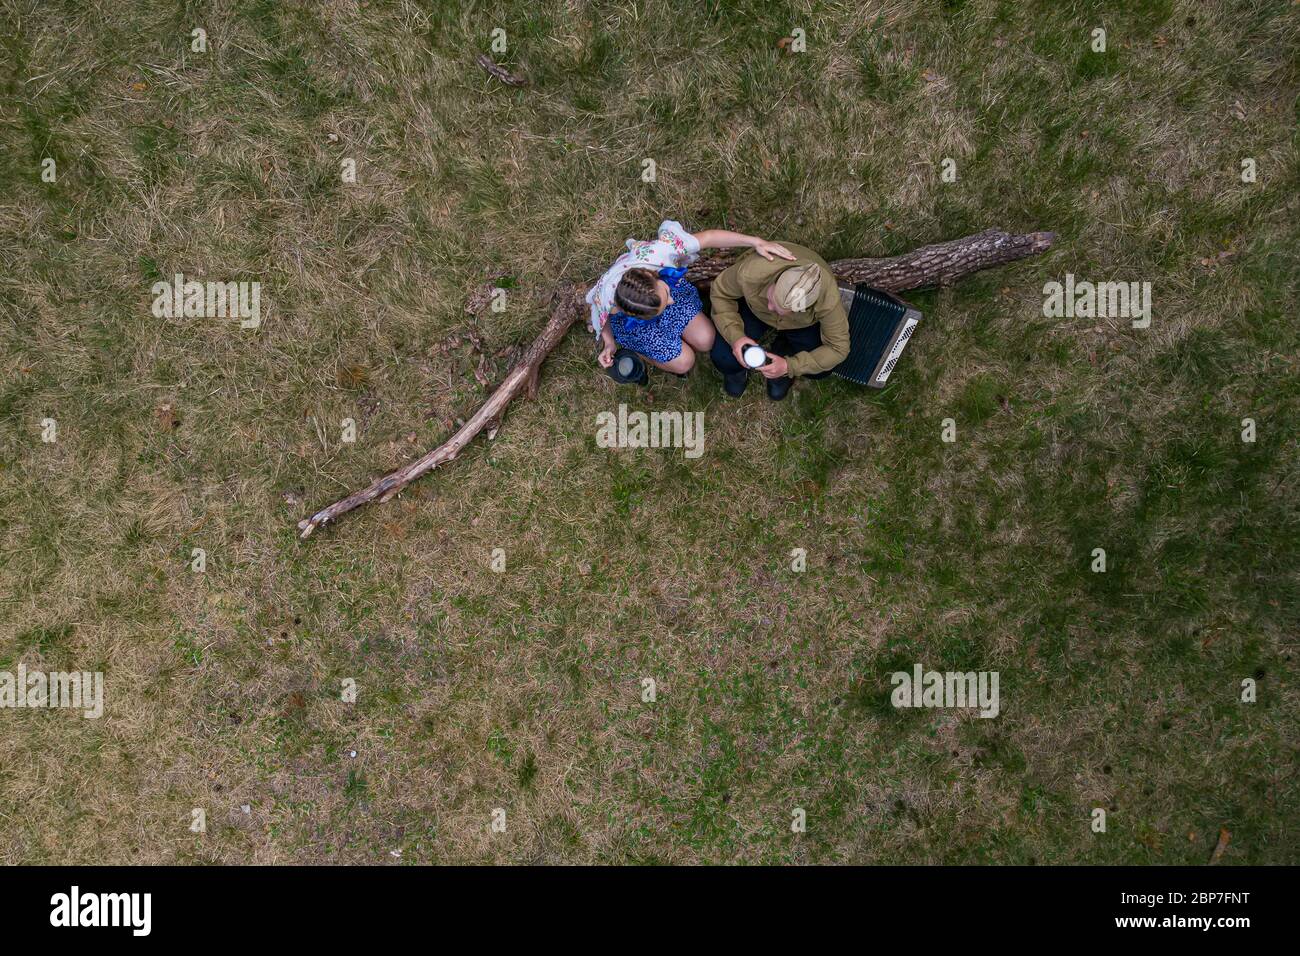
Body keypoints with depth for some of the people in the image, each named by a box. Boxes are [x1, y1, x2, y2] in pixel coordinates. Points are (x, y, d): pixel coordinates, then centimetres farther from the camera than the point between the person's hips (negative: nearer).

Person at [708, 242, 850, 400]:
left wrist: (789, 366, -35)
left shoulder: (828, 299, -41)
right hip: (754, 307, 0)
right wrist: (735, 335, -34)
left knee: (821, 369, -19)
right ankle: (738, 367, 15)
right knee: (722, 356, -22)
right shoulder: (750, 273, -41)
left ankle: (784, 353, 13)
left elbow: (838, 348, -26)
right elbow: (720, 294, -20)